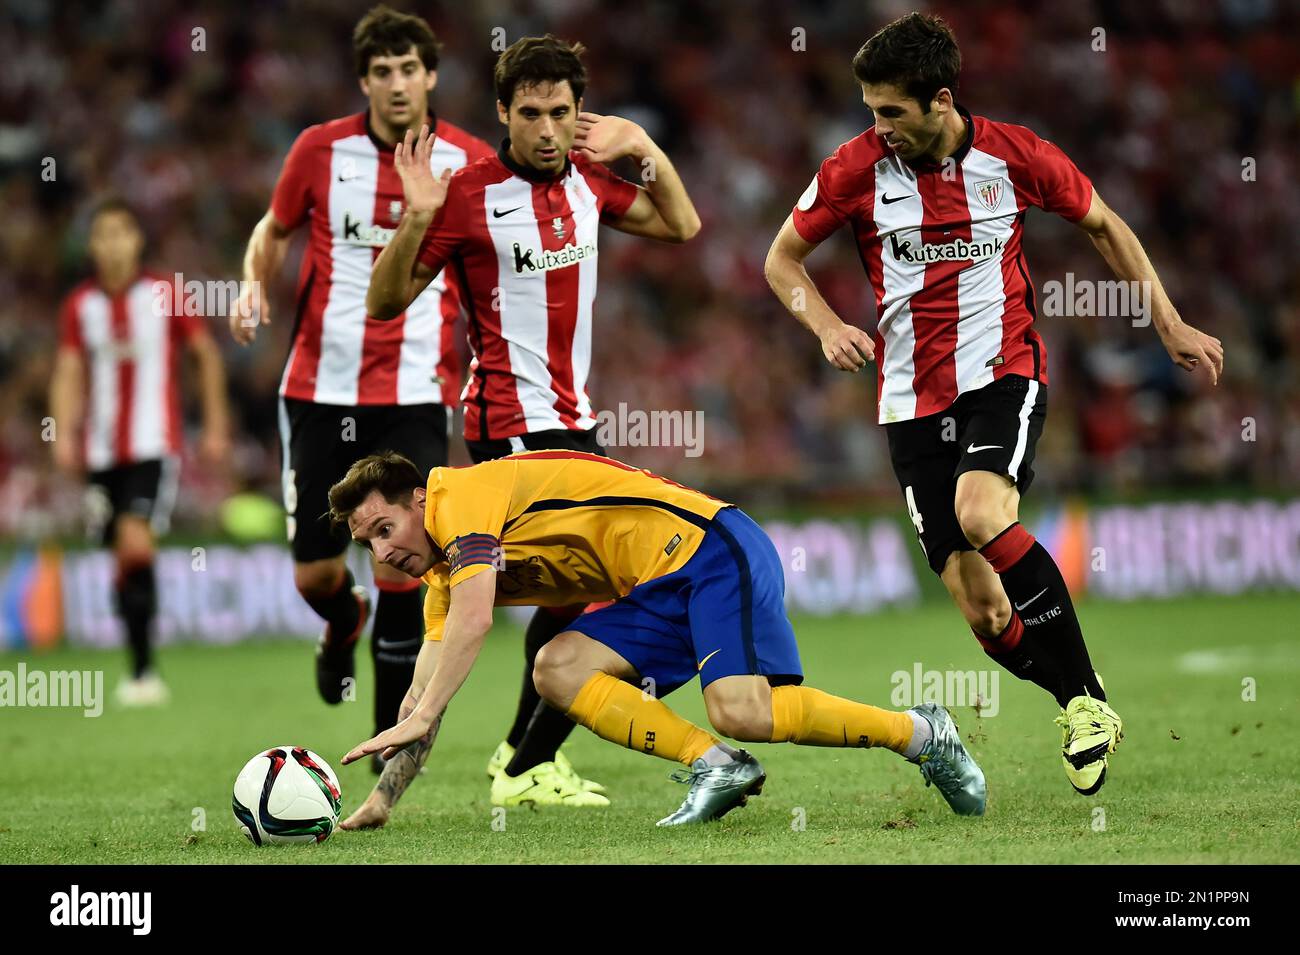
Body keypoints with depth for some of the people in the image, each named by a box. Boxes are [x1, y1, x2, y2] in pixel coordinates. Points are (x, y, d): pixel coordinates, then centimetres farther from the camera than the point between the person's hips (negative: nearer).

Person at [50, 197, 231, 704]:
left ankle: (144, 673, -19)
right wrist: (64, 434, -10)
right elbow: (69, 373, 4)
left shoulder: (165, 296, -2)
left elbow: (207, 356, 7)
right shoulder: (80, 305, 6)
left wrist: (216, 428, 6)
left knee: (136, 544, -20)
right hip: (102, 452, 4)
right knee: (123, 558, 7)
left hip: (154, 446, -4)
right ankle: (141, 671, 18)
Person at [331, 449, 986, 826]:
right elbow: (423, 694, 18)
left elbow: (474, 620, -25)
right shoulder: (443, 579, 17)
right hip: (660, 591, 9)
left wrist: (418, 718, -27)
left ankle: (921, 733, -9)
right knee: (558, 670, -8)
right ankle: (713, 765, -14)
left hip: (711, 548, -9)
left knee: (740, 710, -27)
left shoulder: (461, 495, -11)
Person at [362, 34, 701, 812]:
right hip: (514, 423, -8)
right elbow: (385, 302, -9)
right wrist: (417, 218, -24)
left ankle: (524, 750, 31)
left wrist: (645, 150, 5)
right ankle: (528, 769, -7)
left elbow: (682, 225, 20)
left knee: (571, 594, 17)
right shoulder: (470, 194, -12)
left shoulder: (587, 180, 6)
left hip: (573, 417, 8)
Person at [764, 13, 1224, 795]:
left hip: (1004, 374, -2)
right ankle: (1089, 712, 14)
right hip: (915, 400, 2)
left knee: (981, 513, -32)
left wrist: (1169, 325, 10)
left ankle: (1086, 698, -21)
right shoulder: (859, 168, -4)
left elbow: (1103, 225, 12)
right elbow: (783, 258, 10)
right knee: (982, 607, -6)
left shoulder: (1014, 154, -4)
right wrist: (828, 327, -9)